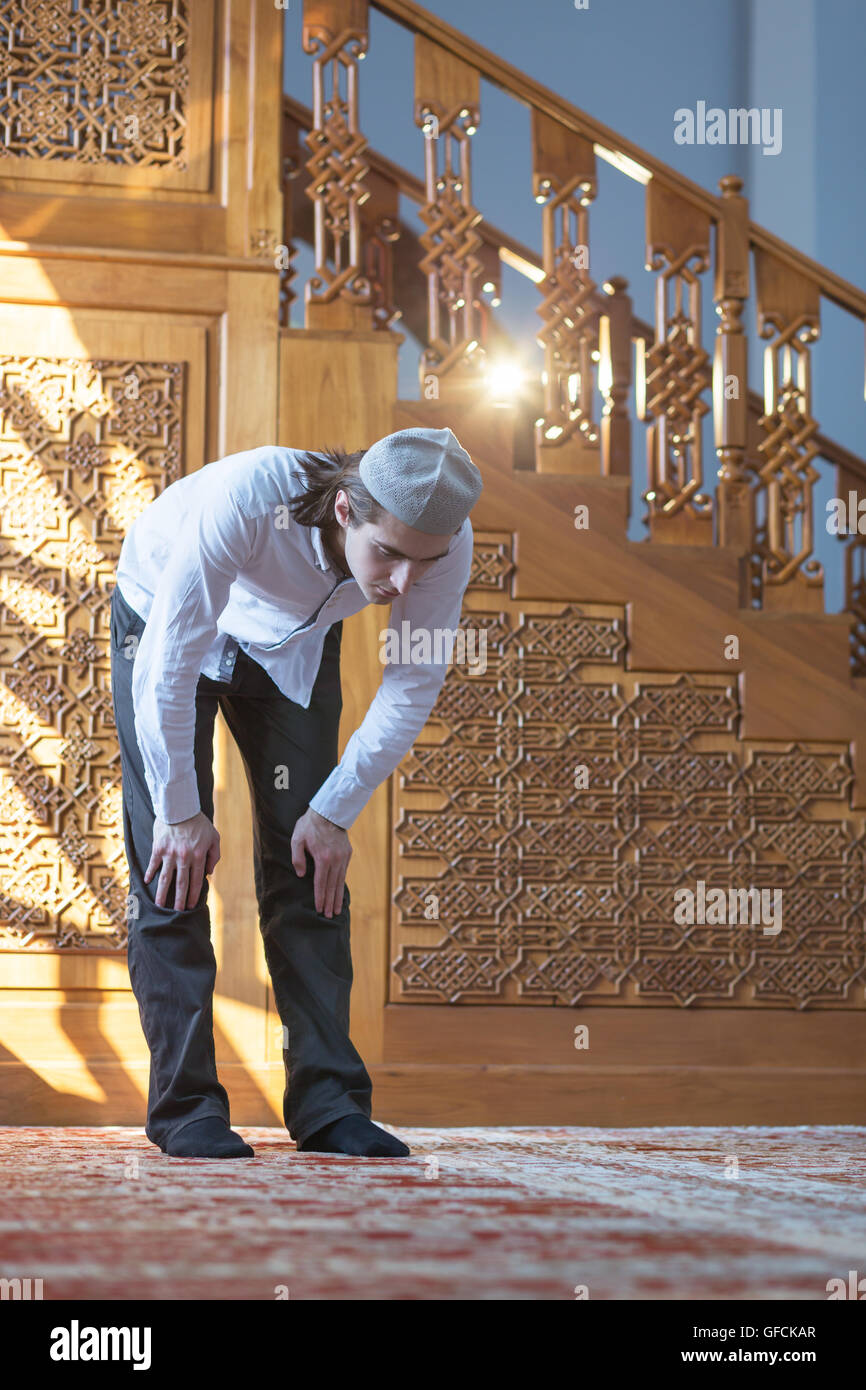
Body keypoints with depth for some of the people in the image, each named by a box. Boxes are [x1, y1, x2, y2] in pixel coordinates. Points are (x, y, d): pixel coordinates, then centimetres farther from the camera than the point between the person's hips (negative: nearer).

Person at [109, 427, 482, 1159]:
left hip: (293, 642, 3)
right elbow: (168, 667, -33)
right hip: (168, 624, -3)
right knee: (173, 859, -11)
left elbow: (413, 688, -15)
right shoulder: (249, 497, -43)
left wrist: (336, 810, -13)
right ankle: (184, 1106, -6)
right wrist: (180, 810, -24)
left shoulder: (445, 538, -31)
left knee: (308, 862, -5)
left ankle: (327, 1101, -2)